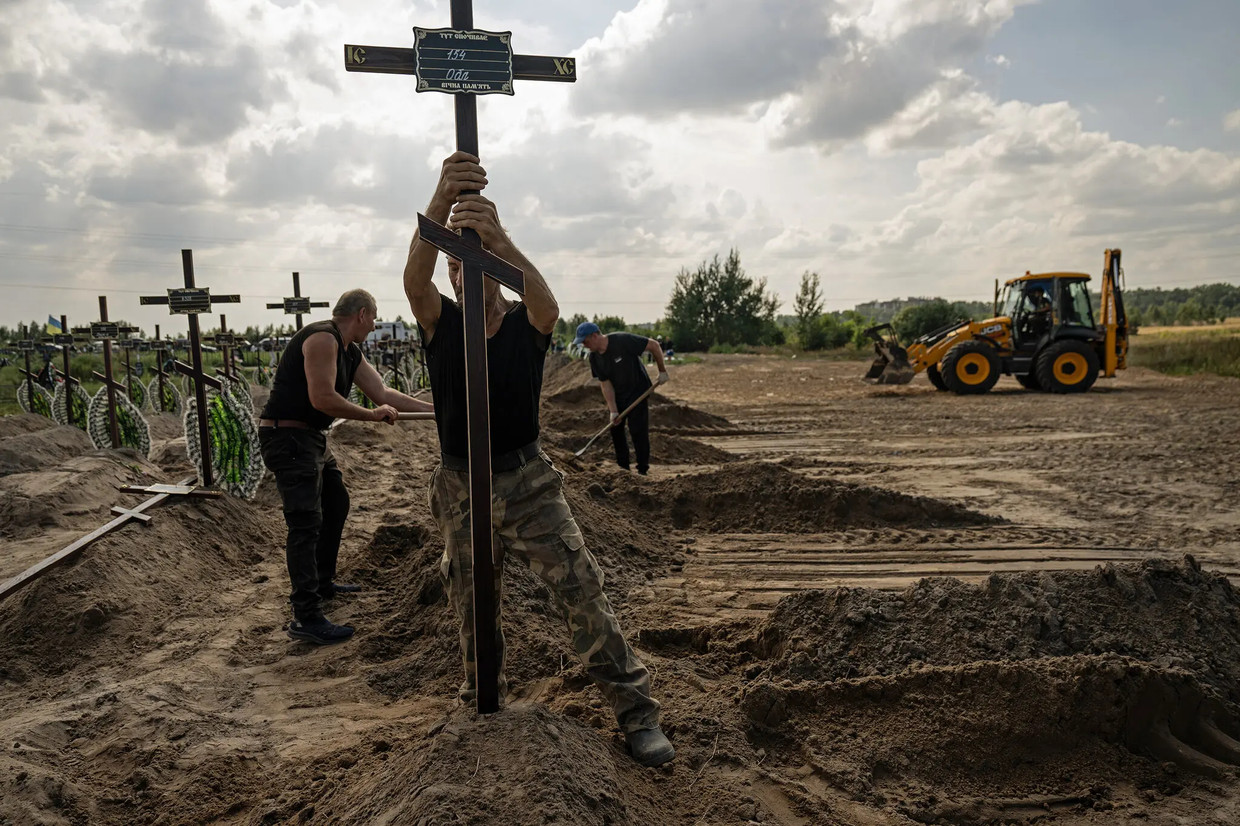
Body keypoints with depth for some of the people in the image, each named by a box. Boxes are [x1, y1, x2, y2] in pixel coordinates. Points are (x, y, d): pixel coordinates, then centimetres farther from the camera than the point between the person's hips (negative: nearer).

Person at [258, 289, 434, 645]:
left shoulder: (351, 353, 13)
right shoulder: (322, 338, -17)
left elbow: (383, 394, 13)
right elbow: (322, 398, -25)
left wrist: (435, 408, 9)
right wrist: (373, 415, -15)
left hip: (312, 439, 11)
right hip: (288, 437, -11)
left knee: (336, 503, 22)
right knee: (306, 523, -13)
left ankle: (322, 583, 36)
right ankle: (306, 618, -11)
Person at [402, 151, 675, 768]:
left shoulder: (528, 324, -6)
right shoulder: (441, 325, -3)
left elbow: (545, 302, -32)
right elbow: (415, 279, -27)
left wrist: (499, 240, -53)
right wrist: (440, 203, -48)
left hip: (528, 483, -2)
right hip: (462, 491, 2)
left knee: (582, 590, -8)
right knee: (472, 610, 15)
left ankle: (635, 711, 3)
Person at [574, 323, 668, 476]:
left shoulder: (623, 341, -28)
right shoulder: (594, 358, -10)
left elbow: (654, 345, -21)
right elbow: (606, 384, -9)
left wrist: (662, 370, -13)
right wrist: (613, 411, -16)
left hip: (637, 392, -6)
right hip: (617, 395, 6)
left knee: (638, 430, -9)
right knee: (615, 428, 7)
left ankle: (643, 470, 2)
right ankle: (623, 466, 21)